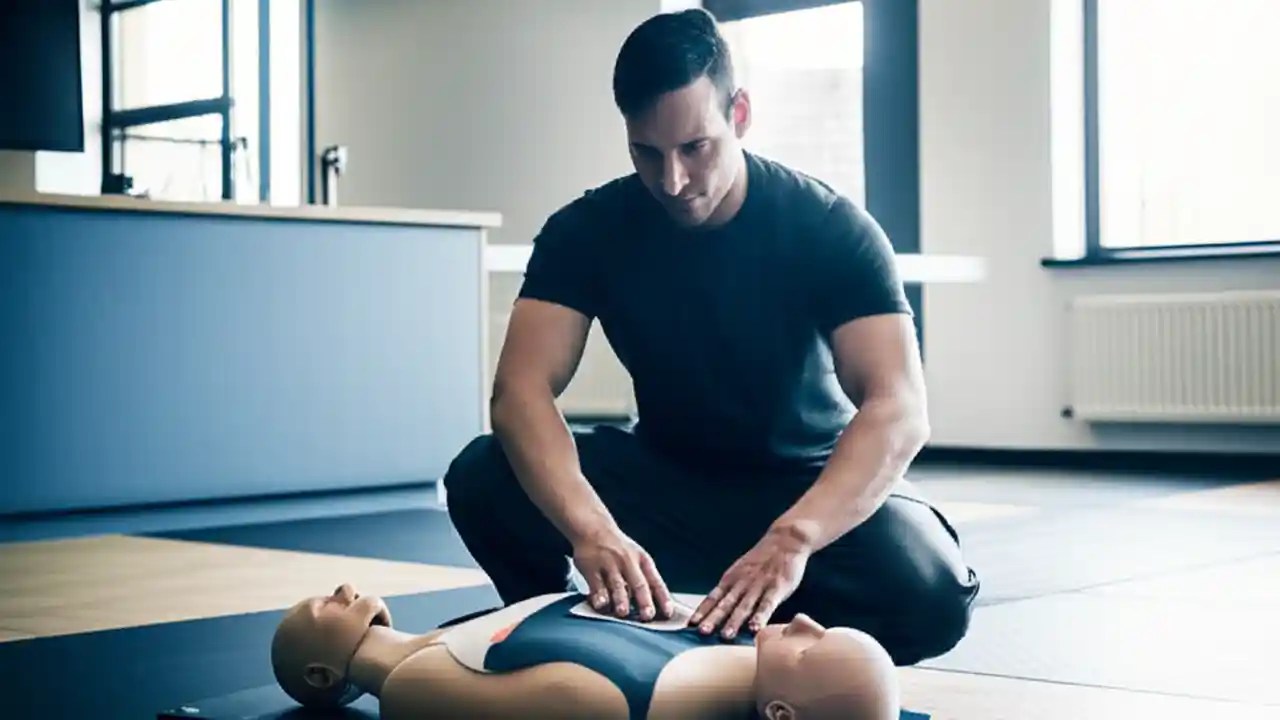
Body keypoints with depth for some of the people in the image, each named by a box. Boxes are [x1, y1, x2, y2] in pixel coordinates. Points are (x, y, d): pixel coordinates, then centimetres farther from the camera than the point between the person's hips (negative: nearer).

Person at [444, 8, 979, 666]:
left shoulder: (830, 228, -19)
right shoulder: (587, 230, -13)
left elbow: (899, 410, -31)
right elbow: (520, 390, -25)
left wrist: (791, 539, -50)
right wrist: (590, 528, -46)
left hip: (811, 486, -1)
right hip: (665, 477, 1)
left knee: (929, 592, -33)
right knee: (482, 480, -26)